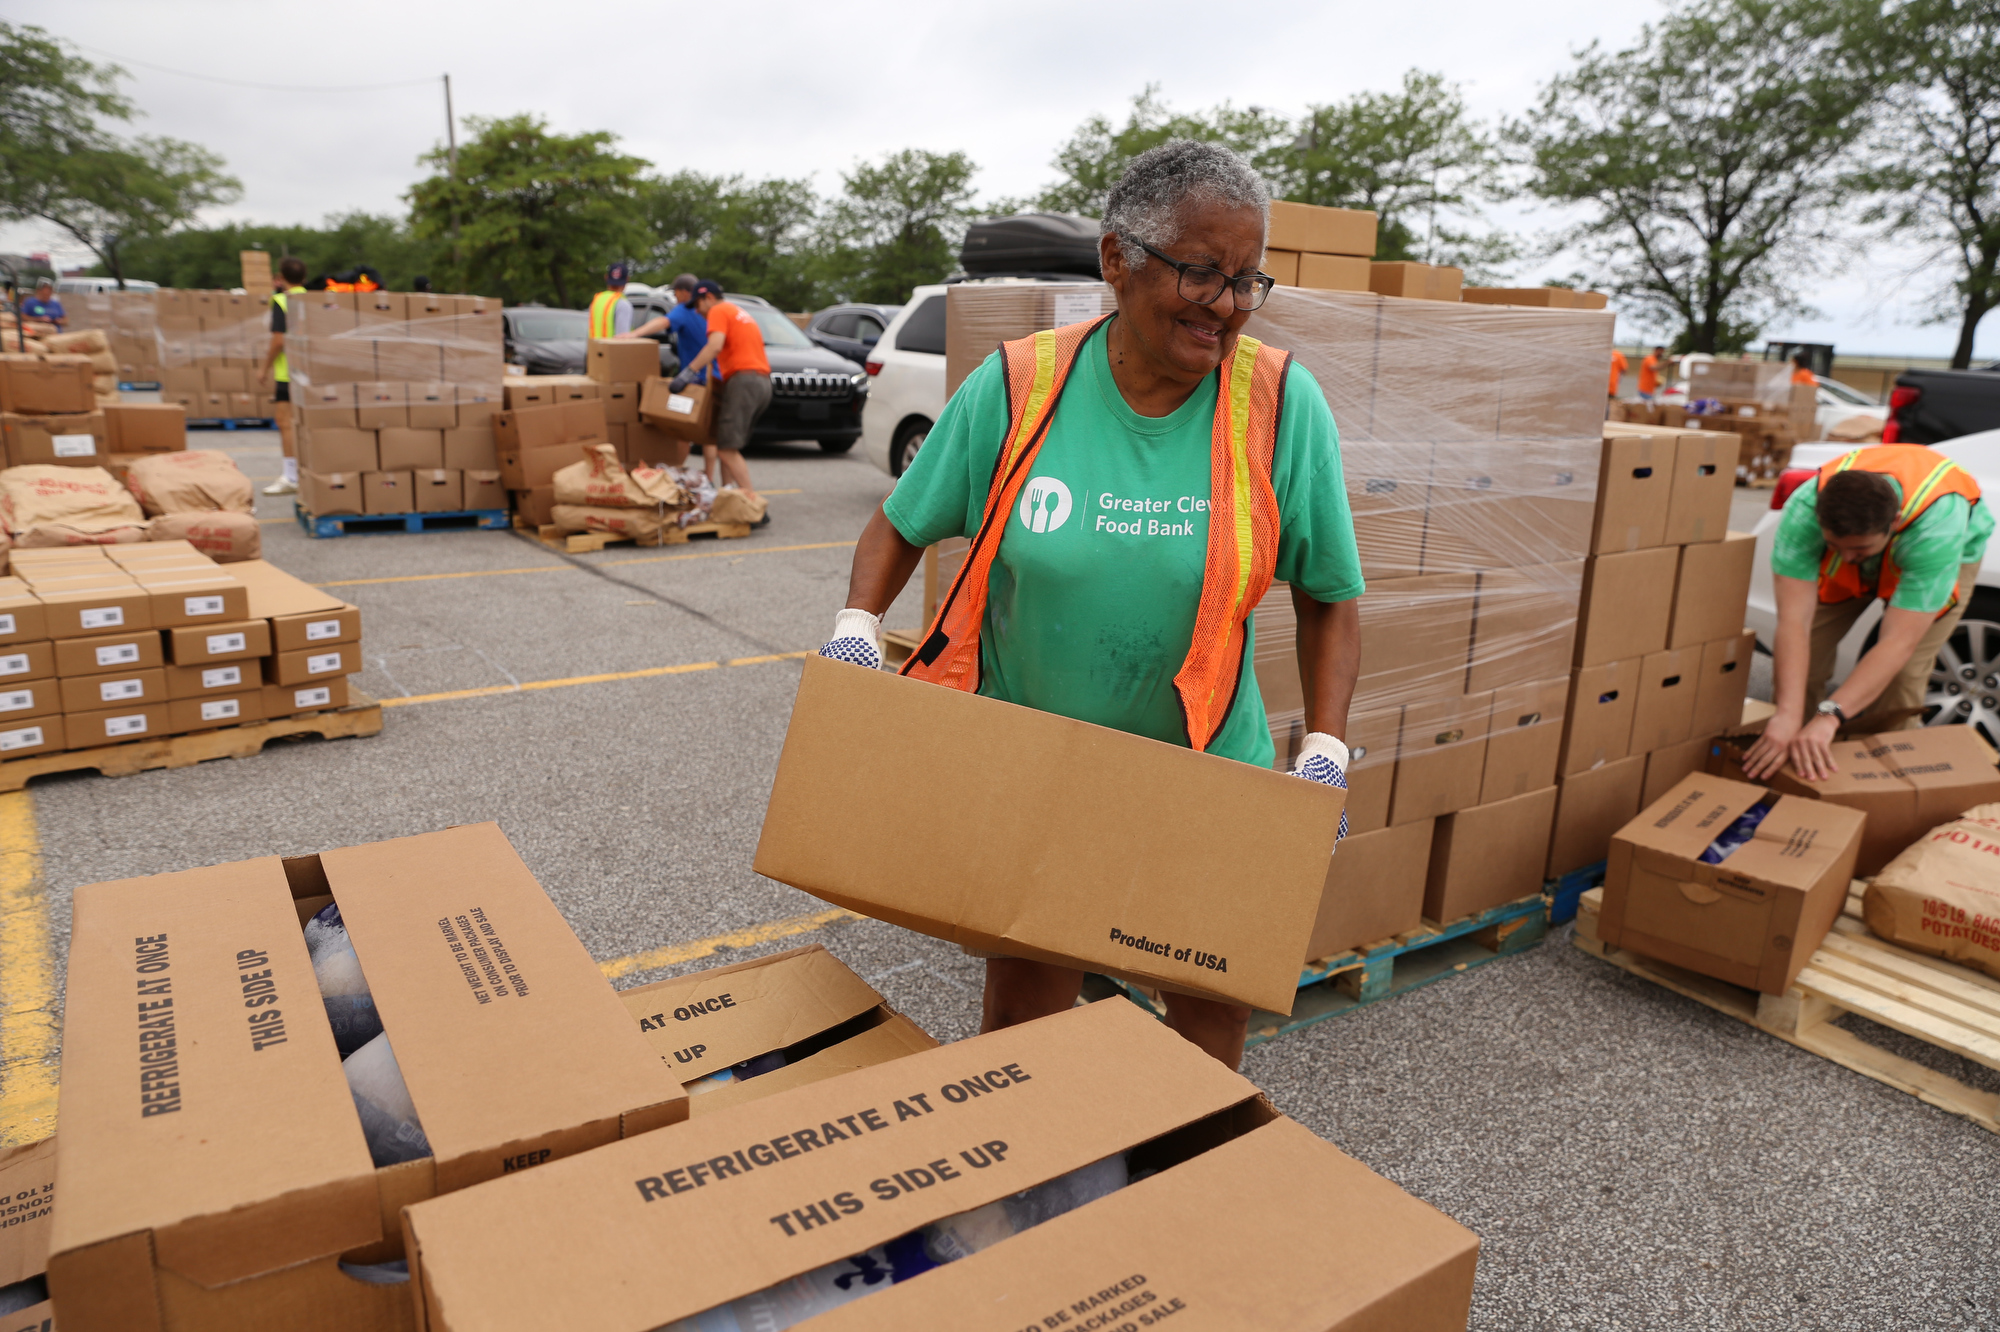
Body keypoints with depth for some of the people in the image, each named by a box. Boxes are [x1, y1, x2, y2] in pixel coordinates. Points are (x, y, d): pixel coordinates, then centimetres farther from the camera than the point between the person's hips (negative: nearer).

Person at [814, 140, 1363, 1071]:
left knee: (1214, 1004, 16)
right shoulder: (1016, 389, -11)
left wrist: (1325, 751, -10)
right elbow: (902, 525, 3)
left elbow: (1329, 596, -1)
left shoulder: (1283, 406, -11)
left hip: (1206, 771, 1)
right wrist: (855, 629, -14)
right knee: (1022, 1009, 13)